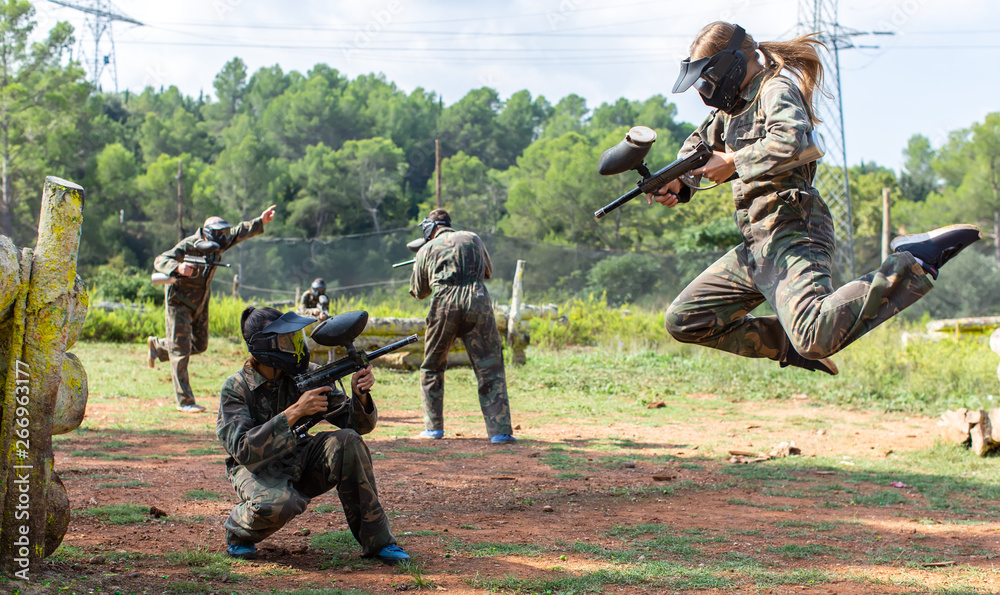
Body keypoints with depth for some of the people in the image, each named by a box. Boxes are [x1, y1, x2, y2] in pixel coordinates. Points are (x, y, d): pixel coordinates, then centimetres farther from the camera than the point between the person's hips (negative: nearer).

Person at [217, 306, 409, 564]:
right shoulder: (236, 388, -17)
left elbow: (357, 424, -5)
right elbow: (244, 451, -31)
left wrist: (360, 395, -28)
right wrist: (294, 412, -36)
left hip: (302, 464, 4)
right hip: (258, 469, -4)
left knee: (347, 441, -25)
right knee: (278, 504, -38)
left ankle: (377, 541, -16)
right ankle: (238, 531, -1)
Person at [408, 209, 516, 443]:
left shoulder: (426, 250, 14)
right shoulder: (472, 239, 18)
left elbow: (419, 292, 24)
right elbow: (488, 272, 33)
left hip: (444, 305, 0)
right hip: (477, 303, 0)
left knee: (431, 368, 19)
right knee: (490, 369, 1)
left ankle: (434, 427, 18)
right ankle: (500, 431, -8)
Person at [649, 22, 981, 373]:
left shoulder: (777, 88, -7)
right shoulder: (733, 103, 20)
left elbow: (787, 143, -28)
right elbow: (697, 145, 34)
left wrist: (732, 162, -15)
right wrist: (676, 181, 12)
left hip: (791, 236, -10)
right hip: (757, 247, 10)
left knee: (819, 337, -33)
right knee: (683, 321, 13)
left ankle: (916, 264, -17)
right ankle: (789, 342, 13)